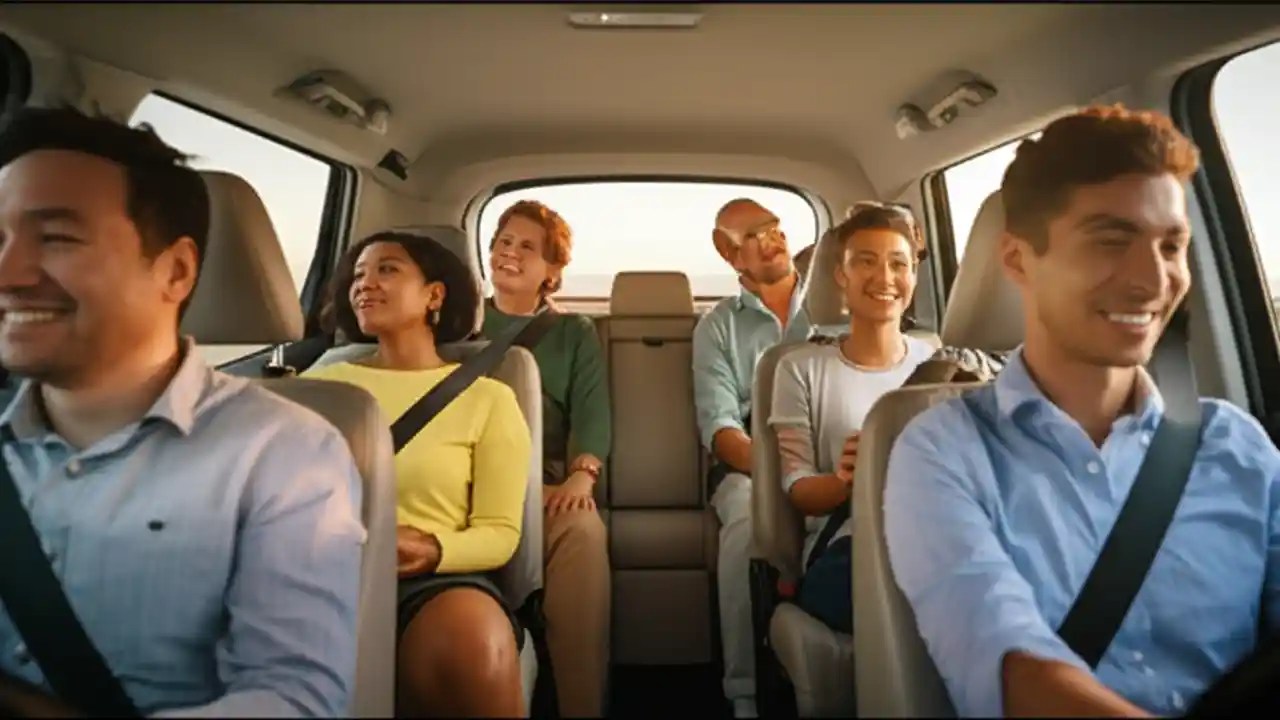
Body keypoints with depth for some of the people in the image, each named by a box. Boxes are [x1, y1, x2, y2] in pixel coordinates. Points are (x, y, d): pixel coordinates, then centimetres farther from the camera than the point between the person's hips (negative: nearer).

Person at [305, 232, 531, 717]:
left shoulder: (487, 398, 5)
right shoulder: (322, 384, 13)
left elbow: (499, 532, 3)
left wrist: (433, 550, -17)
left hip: (441, 579, 0)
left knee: (470, 652, -34)